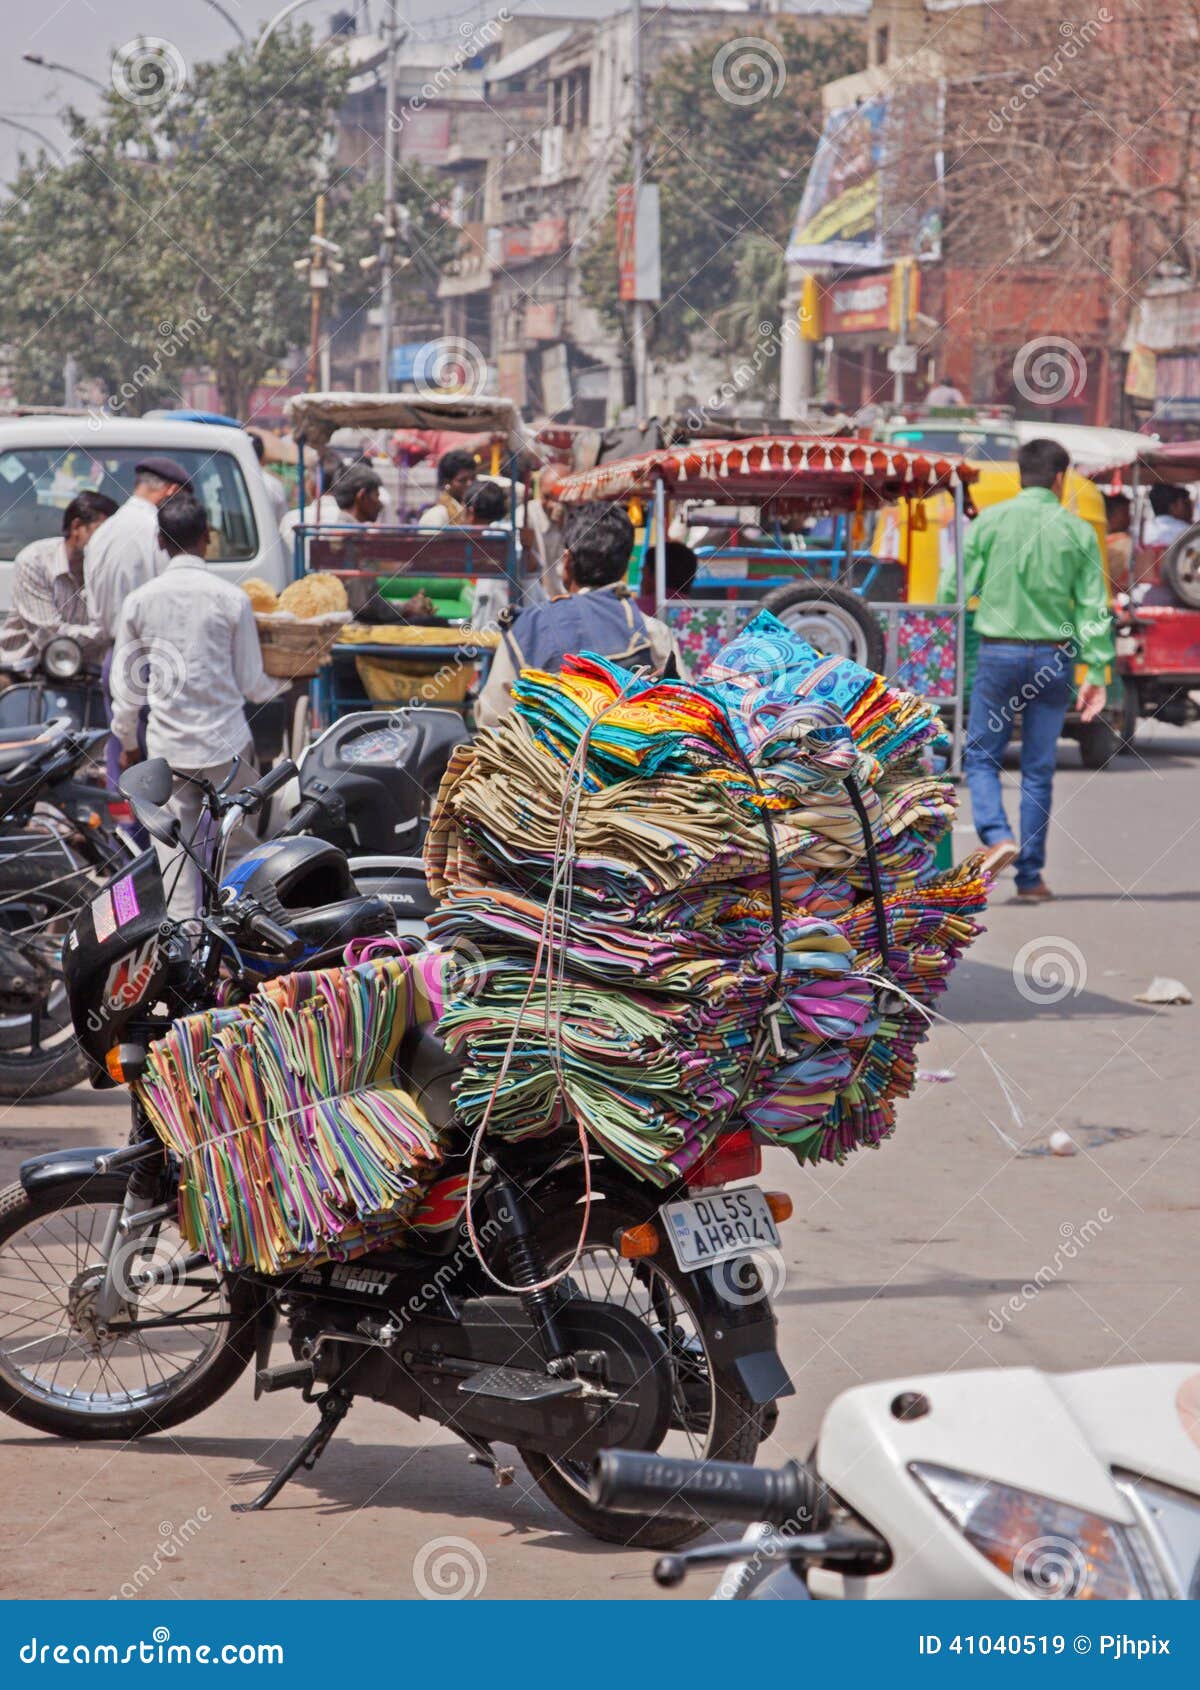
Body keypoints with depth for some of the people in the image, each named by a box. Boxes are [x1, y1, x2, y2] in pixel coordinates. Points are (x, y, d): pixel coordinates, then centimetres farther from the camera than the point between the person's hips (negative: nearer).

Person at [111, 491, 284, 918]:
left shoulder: (139, 600, -1)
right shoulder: (231, 598, -7)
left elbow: (125, 685, 5)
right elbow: (251, 683, -1)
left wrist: (127, 740, 19)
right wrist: (287, 682, 21)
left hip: (167, 747, 2)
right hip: (226, 742, -1)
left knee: (175, 851, 5)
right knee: (237, 844, 9)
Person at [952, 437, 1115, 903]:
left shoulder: (990, 521, -1)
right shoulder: (1077, 532, 2)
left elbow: (954, 590, -2)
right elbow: (1094, 608, 1)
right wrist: (1097, 673, 4)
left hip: (998, 654, -1)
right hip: (1054, 659, 1)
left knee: (981, 755, 11)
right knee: (1039, 768, 7)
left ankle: (997, 836, -12)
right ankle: (1030, 875, 9)